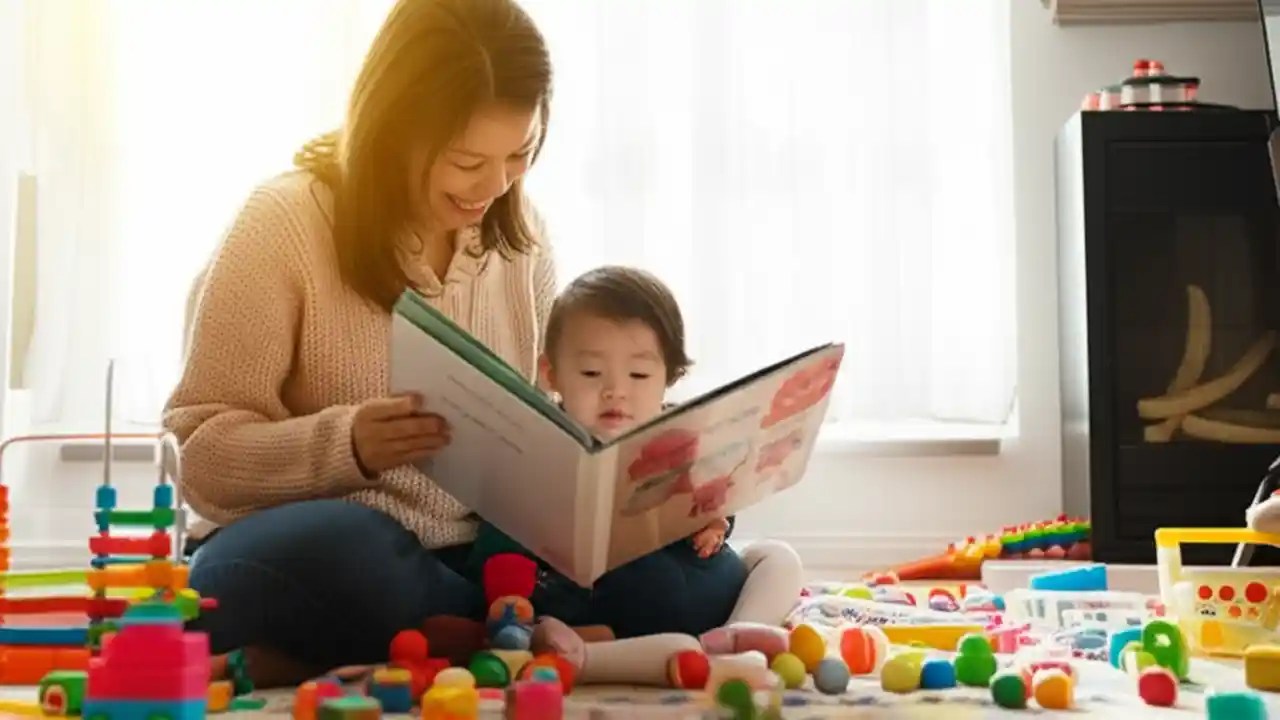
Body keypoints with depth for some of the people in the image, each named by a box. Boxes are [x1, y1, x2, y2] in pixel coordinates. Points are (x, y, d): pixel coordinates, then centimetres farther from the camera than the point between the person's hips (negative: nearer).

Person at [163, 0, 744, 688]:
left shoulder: (520, 233, 6)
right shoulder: (286, 222, -10)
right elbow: (199, 450, -11)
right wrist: (344, 444, -30)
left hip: (480, 556, 5)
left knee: (693, 578, -19)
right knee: (341, 554, -41)